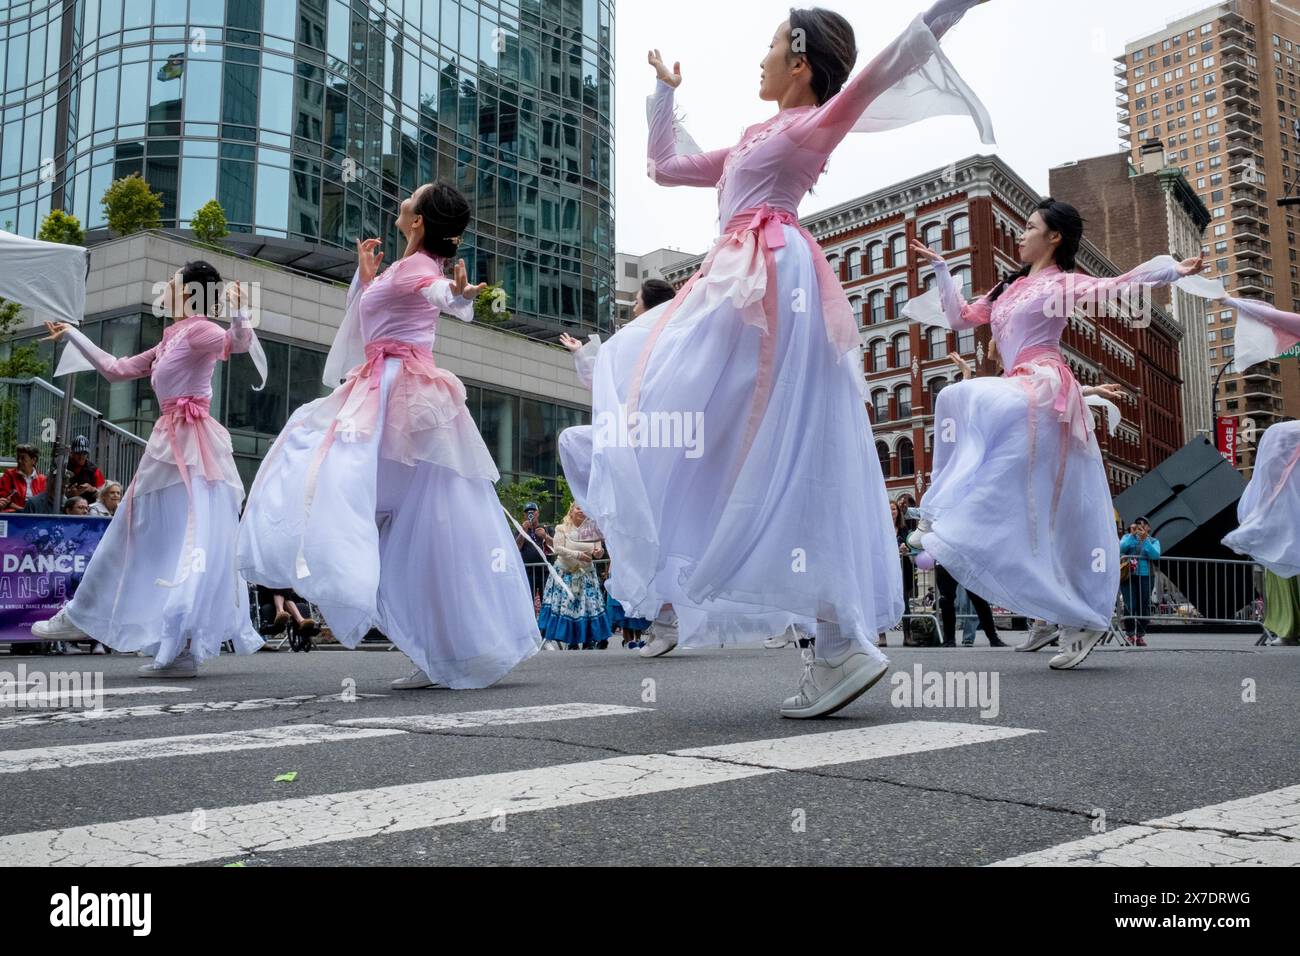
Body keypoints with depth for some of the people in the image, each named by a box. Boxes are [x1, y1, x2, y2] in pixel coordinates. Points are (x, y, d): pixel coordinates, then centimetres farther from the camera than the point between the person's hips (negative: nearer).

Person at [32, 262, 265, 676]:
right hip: (170, 441, 10)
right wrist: (73, 336, 37)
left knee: (190, 541, -7)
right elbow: (117, 369, 29)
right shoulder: (170, 342, 21)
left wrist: (238, 311, -45)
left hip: (191, 442, -10)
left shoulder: (198, 329, -5)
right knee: (140, 534, 14)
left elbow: (240, 341, -25)